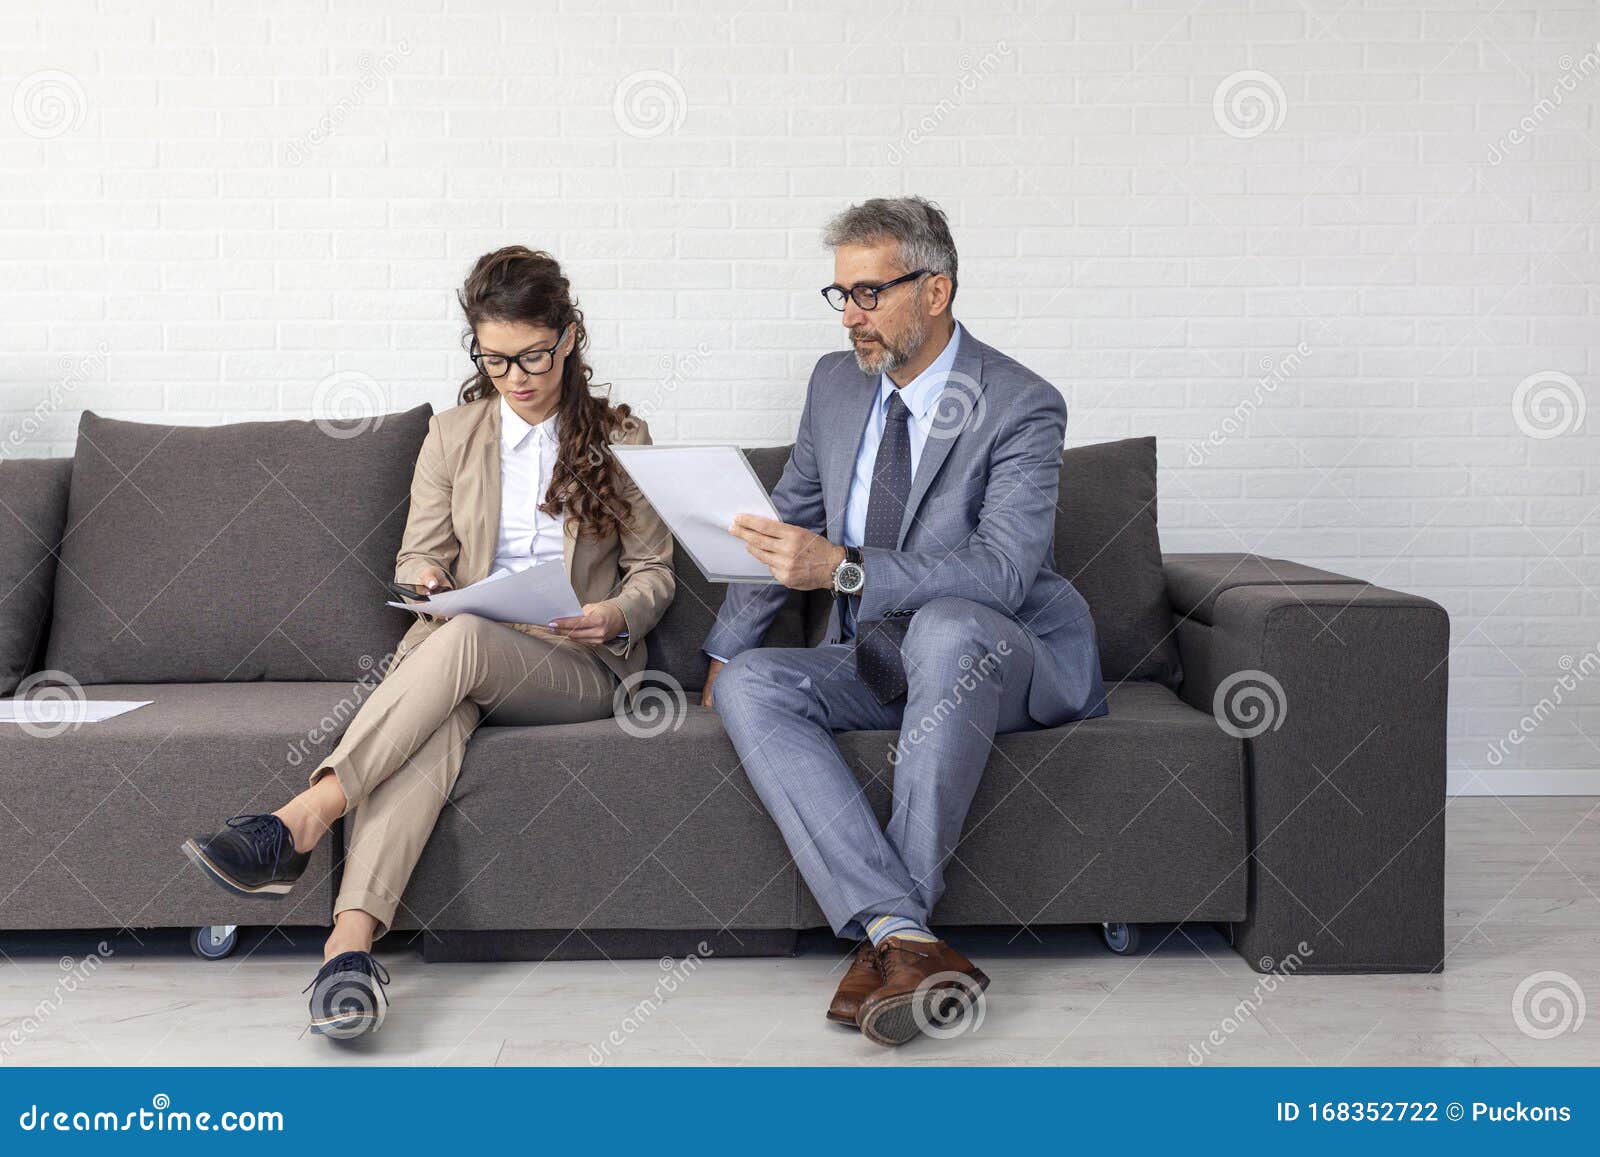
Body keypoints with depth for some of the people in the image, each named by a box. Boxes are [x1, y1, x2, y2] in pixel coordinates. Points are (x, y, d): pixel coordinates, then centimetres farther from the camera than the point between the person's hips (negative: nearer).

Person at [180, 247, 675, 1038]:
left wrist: (616, 616, -12)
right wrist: (424, 577, -10)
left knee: (460, 641, -36)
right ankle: (350, 944, -54)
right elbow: (419, 554, 15)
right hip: (460, 658, 2)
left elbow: (654, 571, 10)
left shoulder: (620, 439, 10)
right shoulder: (453, 436, 15)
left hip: (579, 668, -1)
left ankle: (300, 822, -44)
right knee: (436, 719, -37)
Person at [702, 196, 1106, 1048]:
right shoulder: (836, 382, 8)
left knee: (946, 626, -40)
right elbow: (790, 518, 20)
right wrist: (725, 644, 11)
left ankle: (887, 933, -32)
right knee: (747, 684, -23)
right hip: (878, 665, 6)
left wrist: (842, 569, -35)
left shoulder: (1021, 407, -13)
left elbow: (1003, 570, -25)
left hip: (1008, 663, -6)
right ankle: (905, 938, -37)